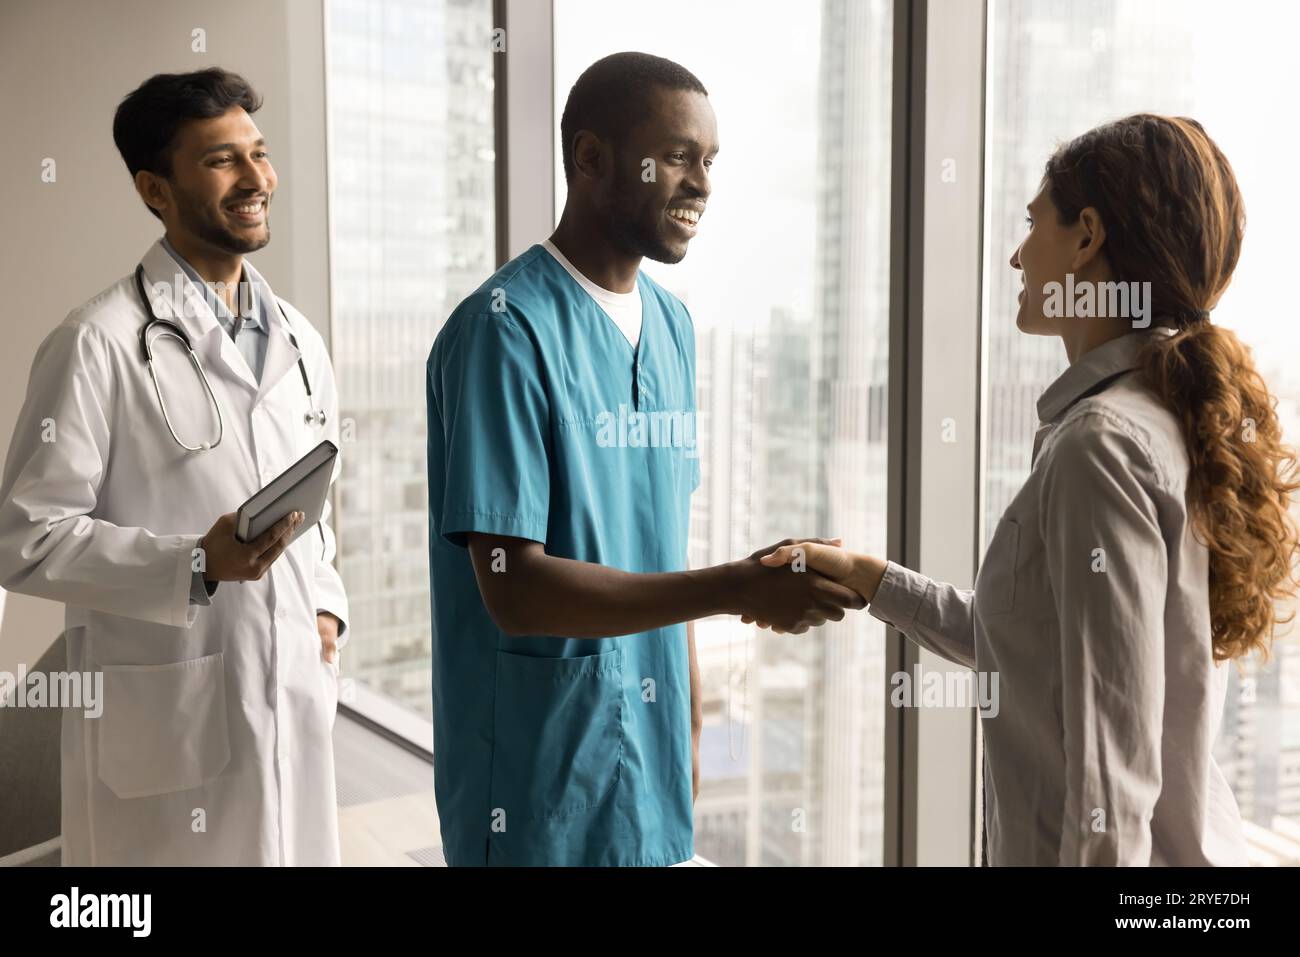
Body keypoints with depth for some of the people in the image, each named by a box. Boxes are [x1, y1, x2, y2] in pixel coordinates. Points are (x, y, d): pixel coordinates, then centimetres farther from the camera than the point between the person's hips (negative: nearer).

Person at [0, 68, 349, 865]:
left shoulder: (298, 339, 11)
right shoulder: (100, 343, -11)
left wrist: (326, 605, 4)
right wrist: (195, 565, -22)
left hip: (295, 709, 6)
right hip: (167, 725, -6)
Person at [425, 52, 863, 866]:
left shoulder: (674, 325, 7)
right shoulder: (506, 332, -16)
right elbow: (515, 587, -21)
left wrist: (691, 723, 12)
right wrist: (735, 589, -25)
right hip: (541, 784, -6)